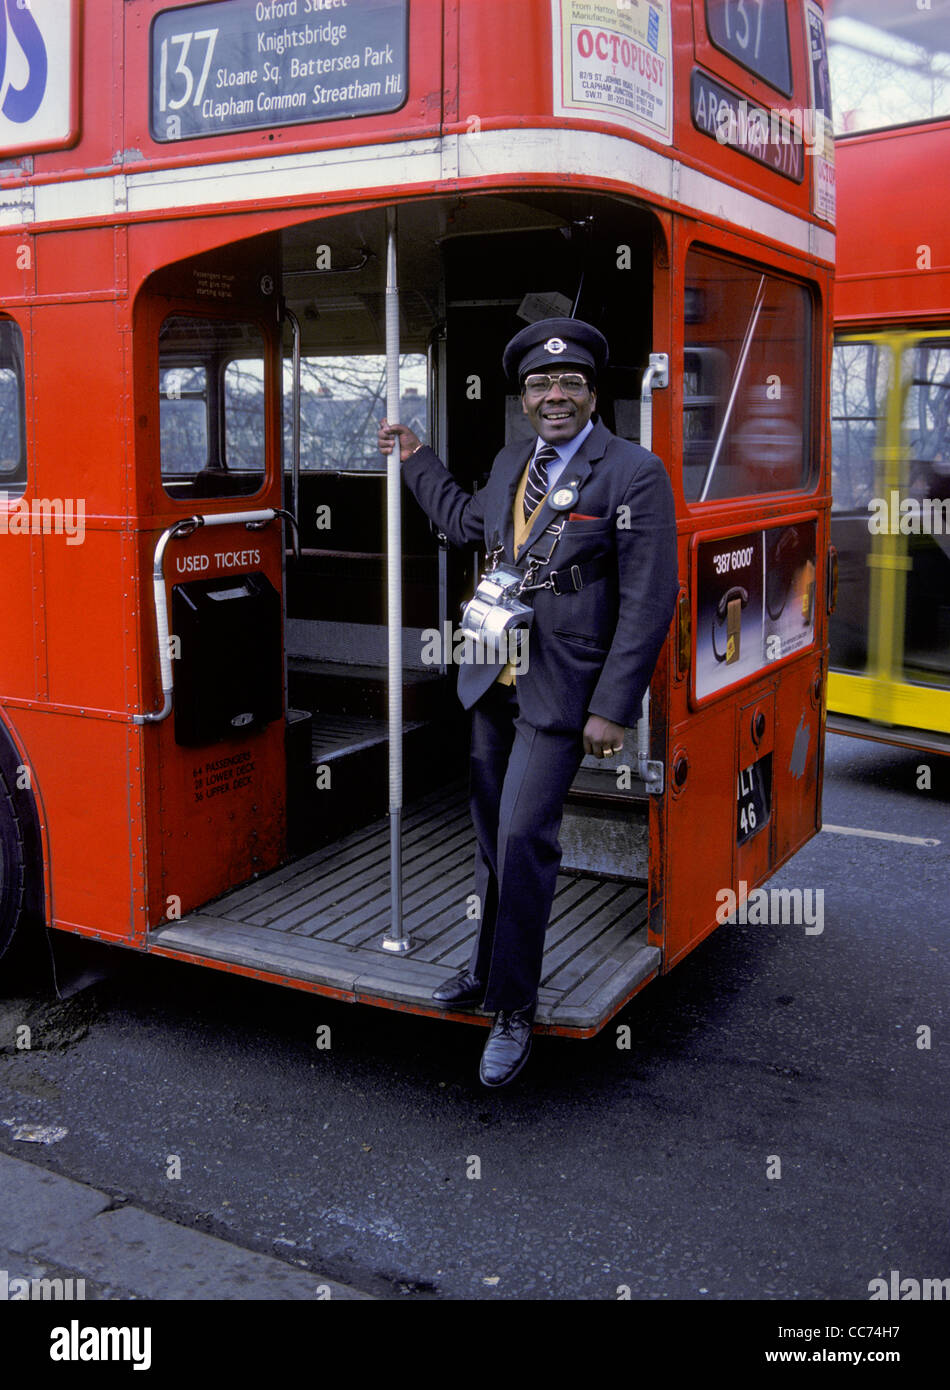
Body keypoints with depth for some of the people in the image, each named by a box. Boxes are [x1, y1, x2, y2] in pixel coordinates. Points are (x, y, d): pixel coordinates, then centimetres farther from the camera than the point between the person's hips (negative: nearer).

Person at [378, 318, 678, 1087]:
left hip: (561, 693, -7)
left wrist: (612, 708, -16)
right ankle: (488, 971, 36)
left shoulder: (633, 473, -11)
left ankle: (515, 1013, 7)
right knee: (492, 836, 17)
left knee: (522, 840, -9)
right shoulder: (511, 462, 10)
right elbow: (467, 521, 31)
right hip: (495, 679, 7)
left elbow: (648, 602, -13)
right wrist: (417, 460, 28)